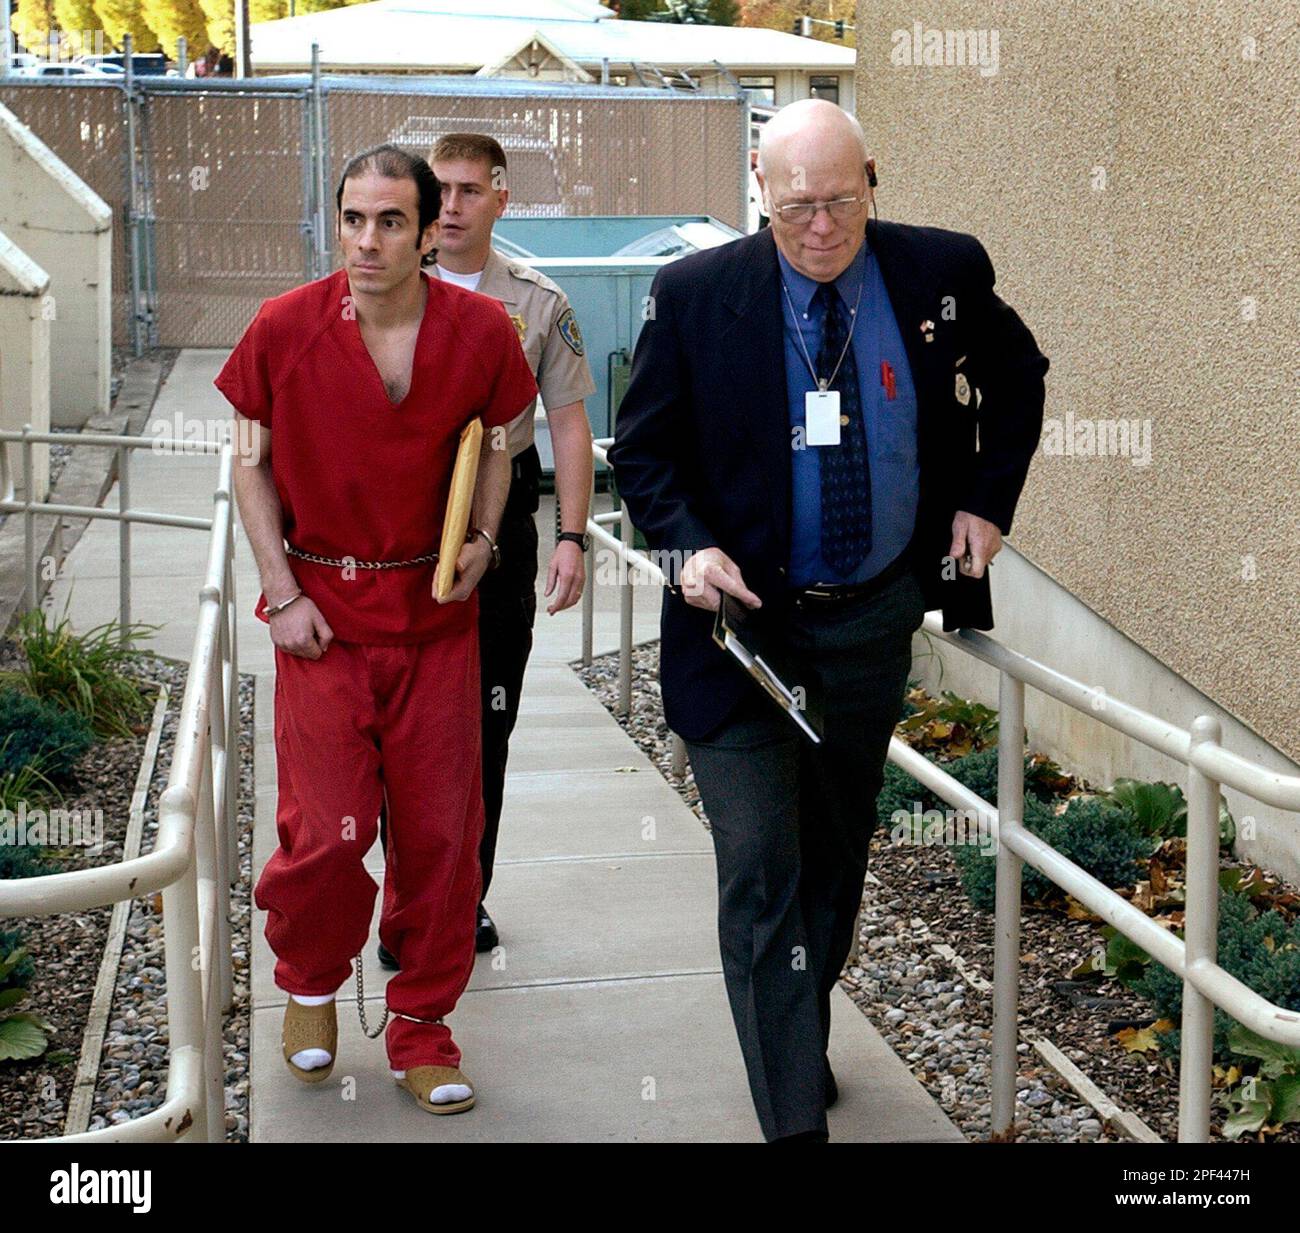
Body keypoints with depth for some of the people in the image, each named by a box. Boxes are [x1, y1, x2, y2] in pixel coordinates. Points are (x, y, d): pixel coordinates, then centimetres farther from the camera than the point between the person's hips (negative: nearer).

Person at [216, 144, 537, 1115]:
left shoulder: (482, 330, -4)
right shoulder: (285, 328, -8)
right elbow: (254, 463, 3)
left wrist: (483, 541, -5)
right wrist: (282, 594, -4)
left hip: (438, 609, 2)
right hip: (323, 610, -1)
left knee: (441, 827, 4)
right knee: (327, 830, -4)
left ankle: (420, 1024, 23)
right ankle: (308, 983, 27)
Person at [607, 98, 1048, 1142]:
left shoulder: (942, 272, -4)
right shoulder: (696, 295, -9)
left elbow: (1018, 375, 16)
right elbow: (643, 451, 0)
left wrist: (989, 498, 6)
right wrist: (689, 544, -17)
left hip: (875, 620, 3)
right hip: (745, 616, -3)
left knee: (837, 857, 18)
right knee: (761, 876, -7)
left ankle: (804, 1042, 40)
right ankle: (795, 1115, -1)